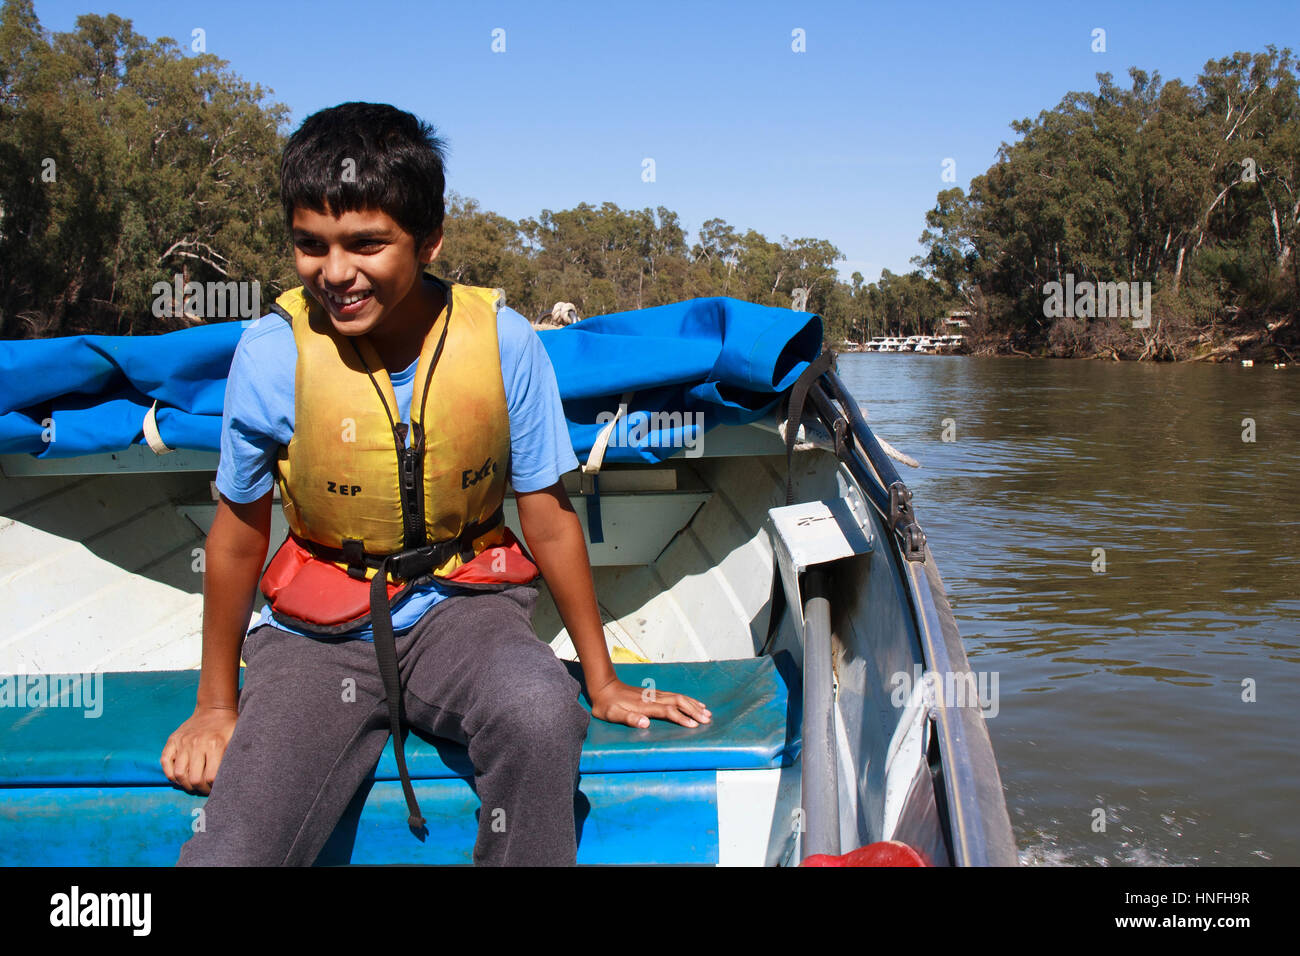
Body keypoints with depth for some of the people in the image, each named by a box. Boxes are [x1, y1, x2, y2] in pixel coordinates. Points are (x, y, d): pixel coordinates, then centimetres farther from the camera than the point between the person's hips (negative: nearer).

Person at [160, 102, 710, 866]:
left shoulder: (502, 341, -11)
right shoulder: (275, 351, -12)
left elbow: (549, 519, -1)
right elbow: (239, 536, 1)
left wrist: (602, 681, 5)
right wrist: (217, 707, 9)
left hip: (461, 607, 1)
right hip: (319, 633, 0)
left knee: (539, 707, -34)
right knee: (226, 854, -22)